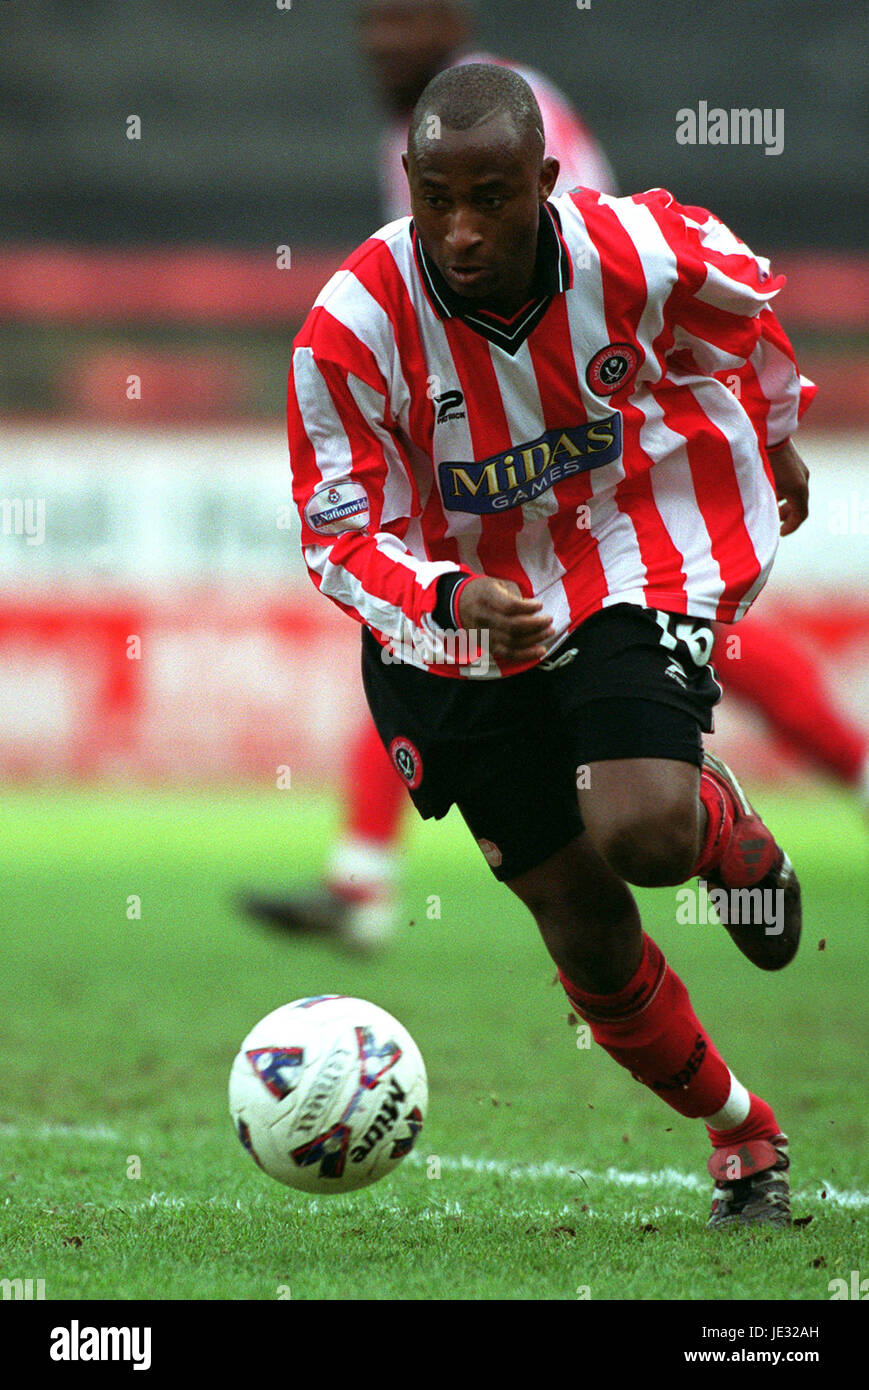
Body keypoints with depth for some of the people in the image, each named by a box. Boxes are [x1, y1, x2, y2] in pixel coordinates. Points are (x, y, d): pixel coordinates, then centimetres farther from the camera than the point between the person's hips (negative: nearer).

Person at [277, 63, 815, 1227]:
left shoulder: (639, 253, -22)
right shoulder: (352, 330, -24)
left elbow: (748, 300, 4)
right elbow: (339, 536, -16)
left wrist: (780, 431, 21)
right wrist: (448, 597, -36)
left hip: (635, 564, -1)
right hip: (461, 619, 1)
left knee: (641, 835, -26)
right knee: (582, 925, 3)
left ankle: (727, 827, 13)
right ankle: (742, 1132, 27)